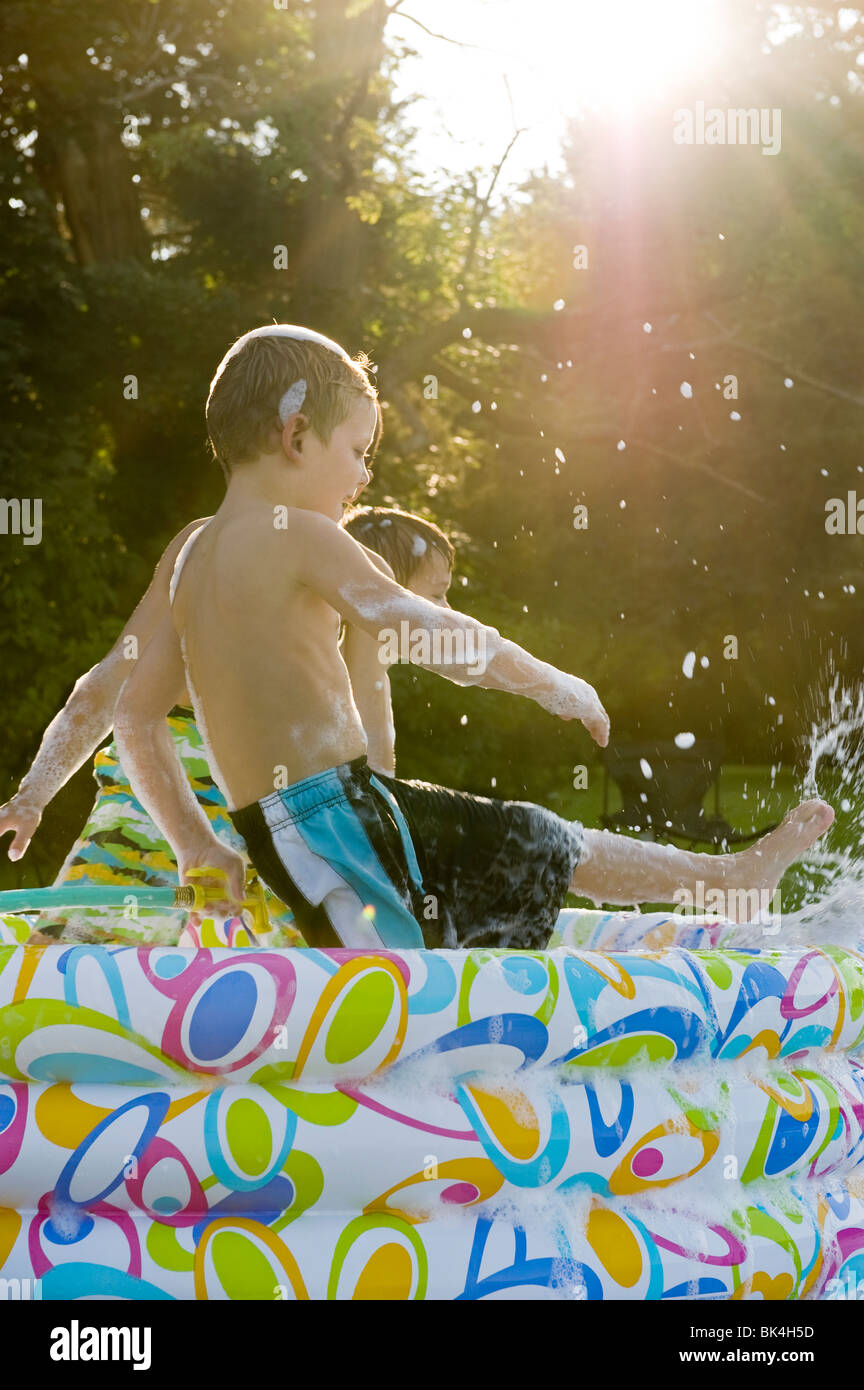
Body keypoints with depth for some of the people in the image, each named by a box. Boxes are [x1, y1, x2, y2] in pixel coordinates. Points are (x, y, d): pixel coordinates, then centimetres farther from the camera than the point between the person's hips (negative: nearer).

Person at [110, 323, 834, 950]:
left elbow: (137, 713, 15)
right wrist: (552, 683, -7)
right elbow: (425, 630, -20)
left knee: (540, 842, 19)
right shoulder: (294, 534, -14)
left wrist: (196, 842, 18)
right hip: (325, 822, -11)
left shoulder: (197, 554, 12)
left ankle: (737, 872, 27)